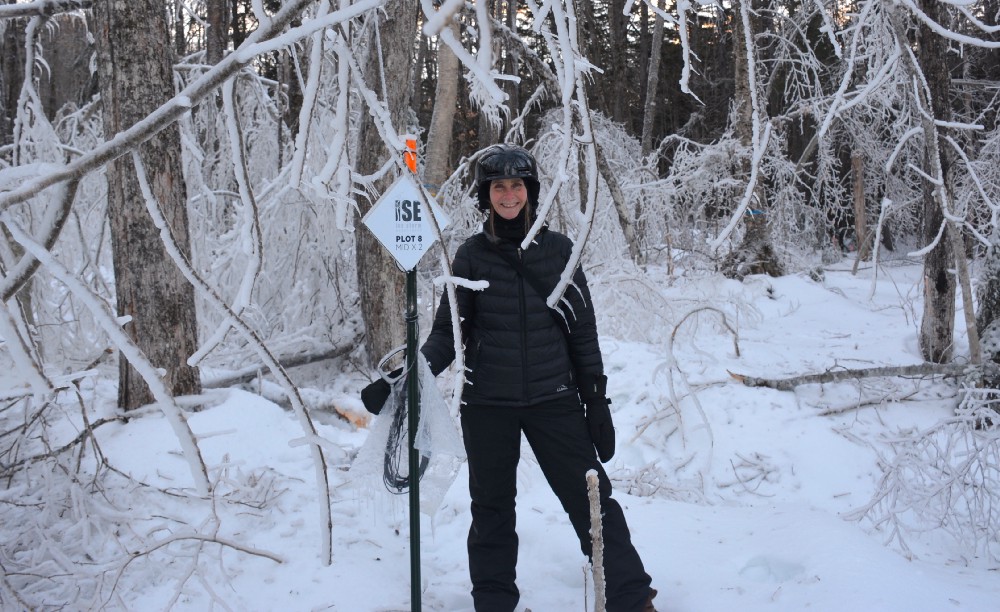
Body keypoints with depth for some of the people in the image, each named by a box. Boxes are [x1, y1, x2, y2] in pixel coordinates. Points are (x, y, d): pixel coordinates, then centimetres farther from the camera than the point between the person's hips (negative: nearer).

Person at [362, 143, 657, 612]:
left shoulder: (558, 250, 3)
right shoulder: (471, 256, 1)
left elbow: (583, 331, 6)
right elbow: (447, 333, 2)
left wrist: (597, 401, 4)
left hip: (554, 400, 0)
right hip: (488, 405, 0)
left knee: (591, 497, 0)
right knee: (492, 508, 10)